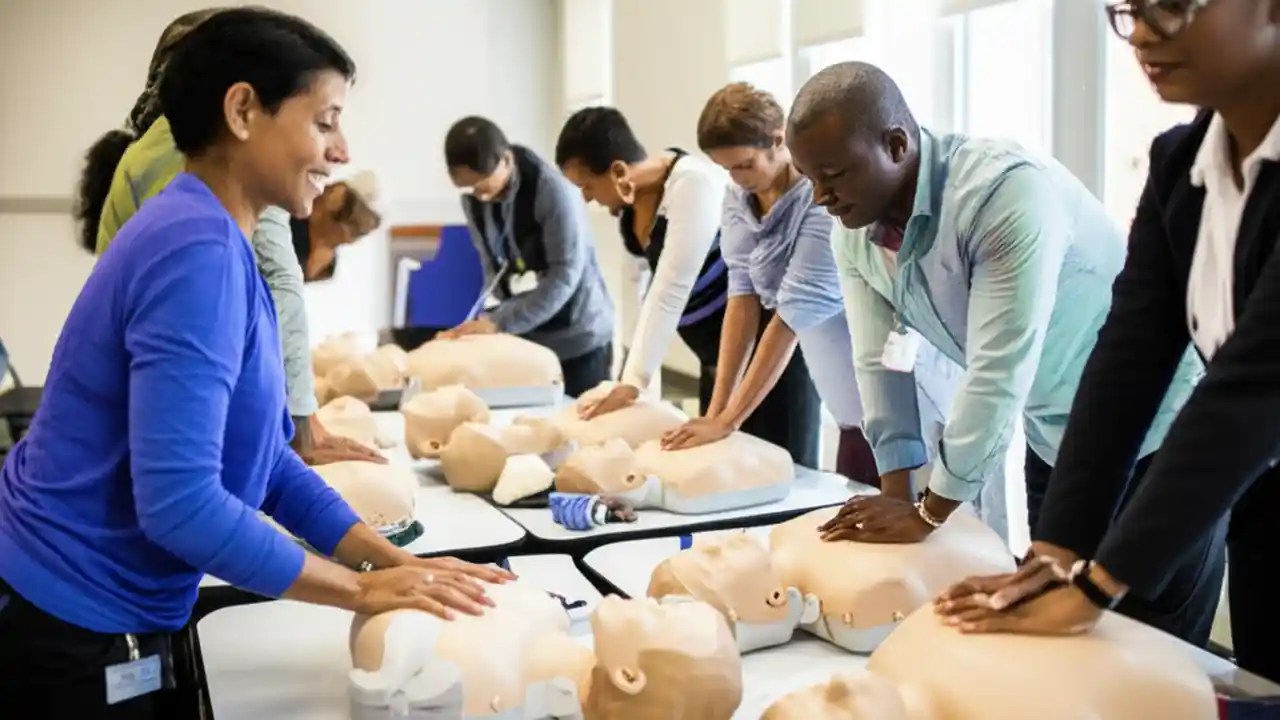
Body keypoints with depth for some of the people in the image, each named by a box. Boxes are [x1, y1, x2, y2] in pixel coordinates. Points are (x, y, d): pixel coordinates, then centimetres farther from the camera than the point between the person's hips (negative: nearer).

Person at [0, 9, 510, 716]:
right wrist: (364, 588, -20)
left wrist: (392, 561, -2)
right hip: (78, 629, -9)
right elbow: (178, 501, -29)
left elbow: (266, 458, 6)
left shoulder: (209, 241, 5)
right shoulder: (197, 249, -25)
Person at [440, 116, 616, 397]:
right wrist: (489, 319, -13)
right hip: (525, 338, 5)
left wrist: (500, 322, -26)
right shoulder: (473, 199, 0)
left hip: (578, 336, -5)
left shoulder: (552, 189, -19)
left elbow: (565, 275, -22)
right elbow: (492, 265, 5)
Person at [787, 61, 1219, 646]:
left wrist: (929, 514, -24)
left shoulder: (1007, 191, -32)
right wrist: (896, 497, -8)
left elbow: (999, 374, -32)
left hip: (1153, 432, -7)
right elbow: (879, 361, -4)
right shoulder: (853, 232, -7)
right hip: (1053, 439, 7)